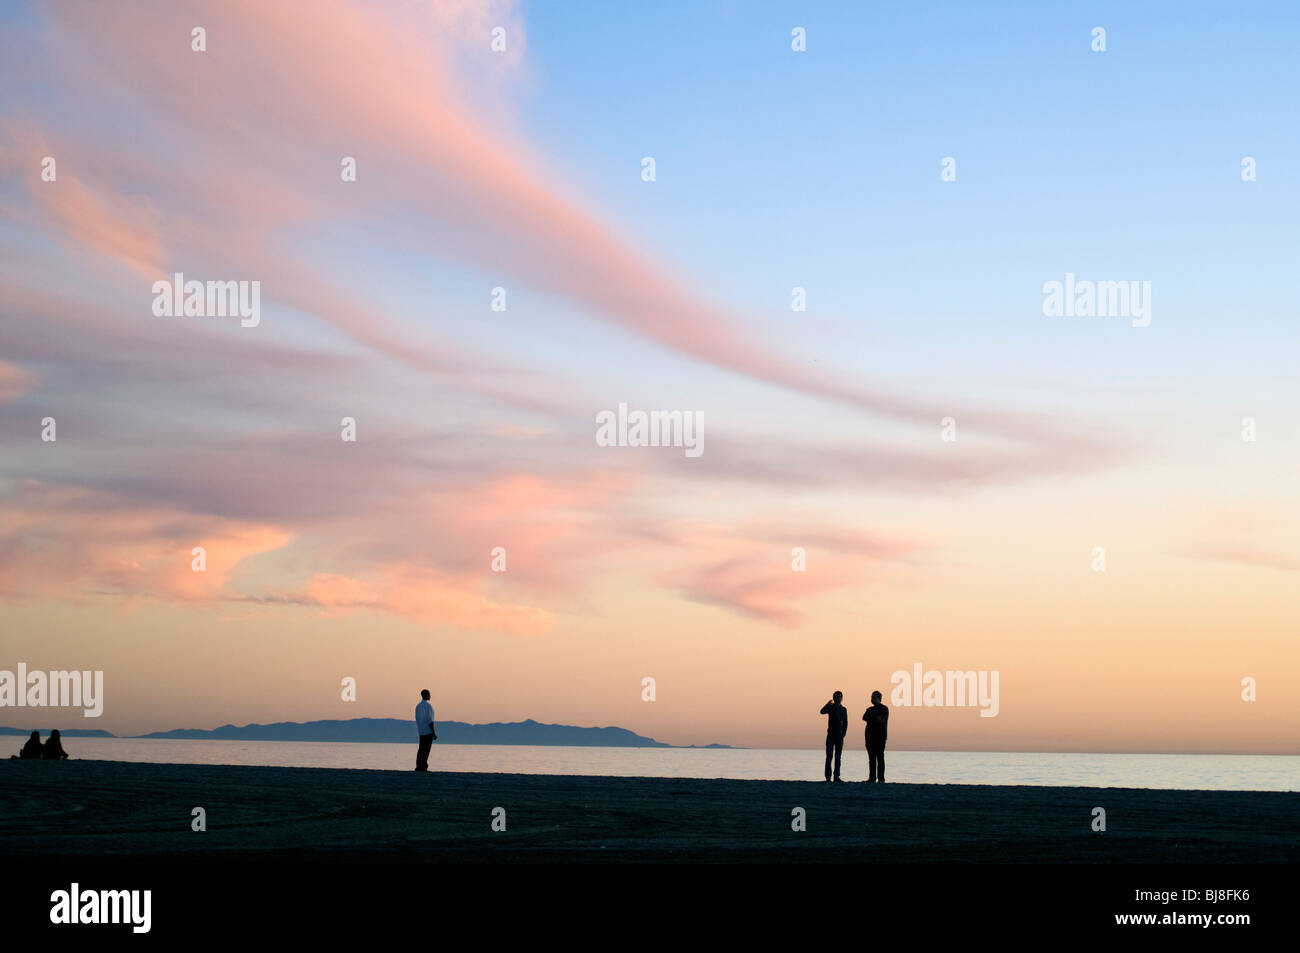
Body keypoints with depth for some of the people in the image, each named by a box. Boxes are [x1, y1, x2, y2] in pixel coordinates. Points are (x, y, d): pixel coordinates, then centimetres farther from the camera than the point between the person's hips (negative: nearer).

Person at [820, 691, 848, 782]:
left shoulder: (844, 710, 11)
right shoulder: (830, 707, 1)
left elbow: (845, 723, 13)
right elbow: (822, 711, -21)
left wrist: (843, 734, 0)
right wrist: (829, 703, -37)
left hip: (840, 736, 3)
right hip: (831, 735, -3)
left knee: (838, 756, 4)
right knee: (829, 756, -6)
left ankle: (836, 776, 6)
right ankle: (828, 776, -6)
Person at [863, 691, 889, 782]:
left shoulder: (884, 709, 3)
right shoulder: (870, 709, 20)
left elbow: (882, 721, -10)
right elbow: (864, 718, 2)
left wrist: (871, 718, -3)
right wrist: (876, 718, -9)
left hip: (880, 736, -5)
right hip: (870, 736, 5)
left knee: (880, 757, -8)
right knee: (871, 758, 2)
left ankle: (881, 778, -9)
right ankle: (872, 778, 3)